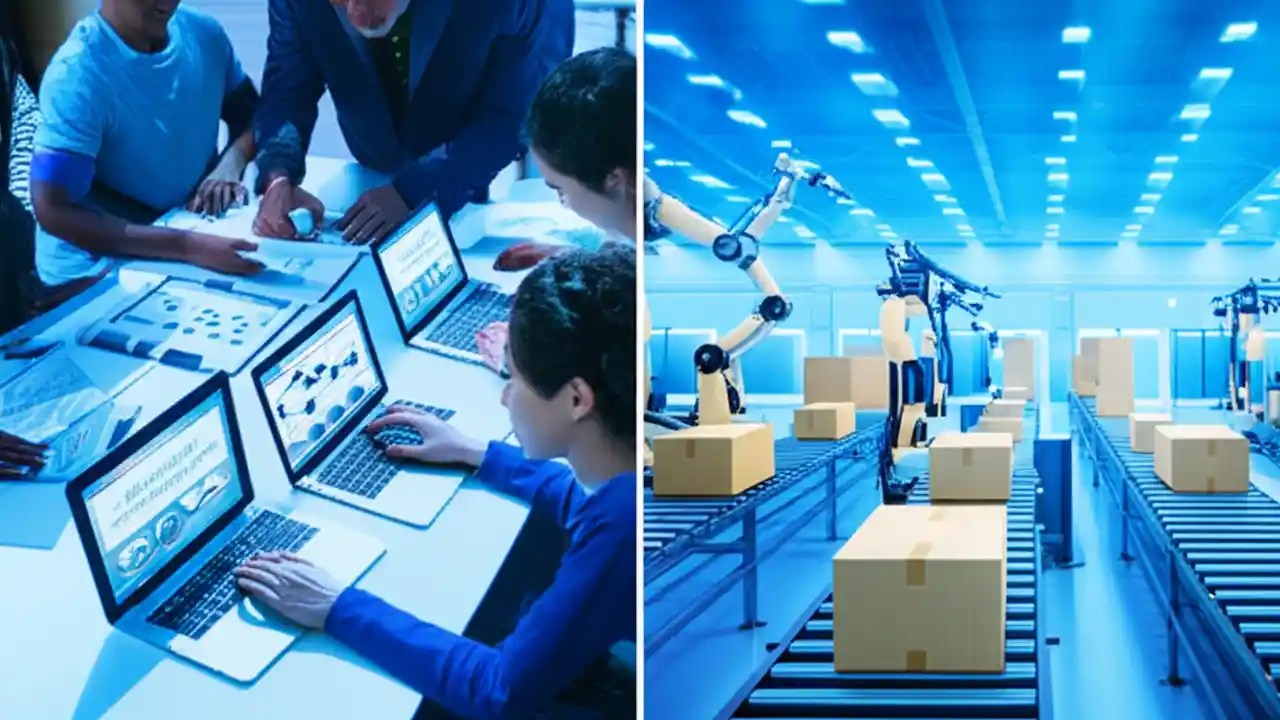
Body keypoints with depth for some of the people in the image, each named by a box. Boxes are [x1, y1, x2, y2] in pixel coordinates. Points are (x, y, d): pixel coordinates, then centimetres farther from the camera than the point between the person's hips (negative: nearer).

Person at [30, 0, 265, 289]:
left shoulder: (204, 33, -4)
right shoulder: (77, 73, -22)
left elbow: (250, 115, 12)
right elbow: (52, 211, -28)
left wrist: (230, 164, -12)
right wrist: (186, 246, -38)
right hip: (98, 266, -7)